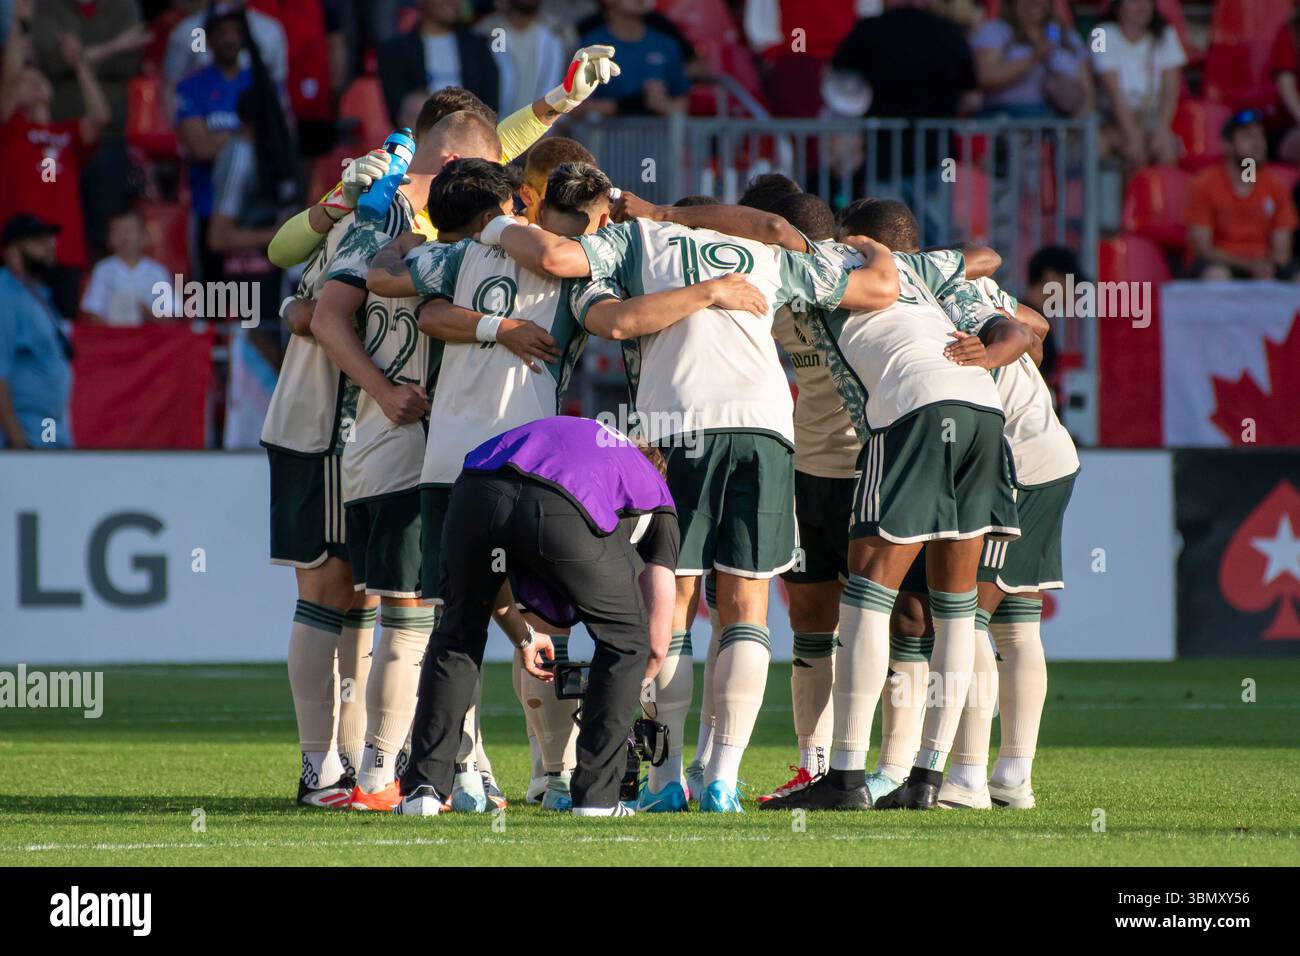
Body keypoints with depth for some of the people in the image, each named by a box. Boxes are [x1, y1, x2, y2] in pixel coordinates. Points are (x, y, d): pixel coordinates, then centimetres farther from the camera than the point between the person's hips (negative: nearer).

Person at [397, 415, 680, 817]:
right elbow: (656, 640, 28)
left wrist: (524, 636, 52)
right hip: (564, 511, -3)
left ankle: (424, 788, 19)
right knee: (625, 637, 22)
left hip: (477, 490, 3)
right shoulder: (656, 497, 34)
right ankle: (596, 795, 17)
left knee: (457, 636, 28)